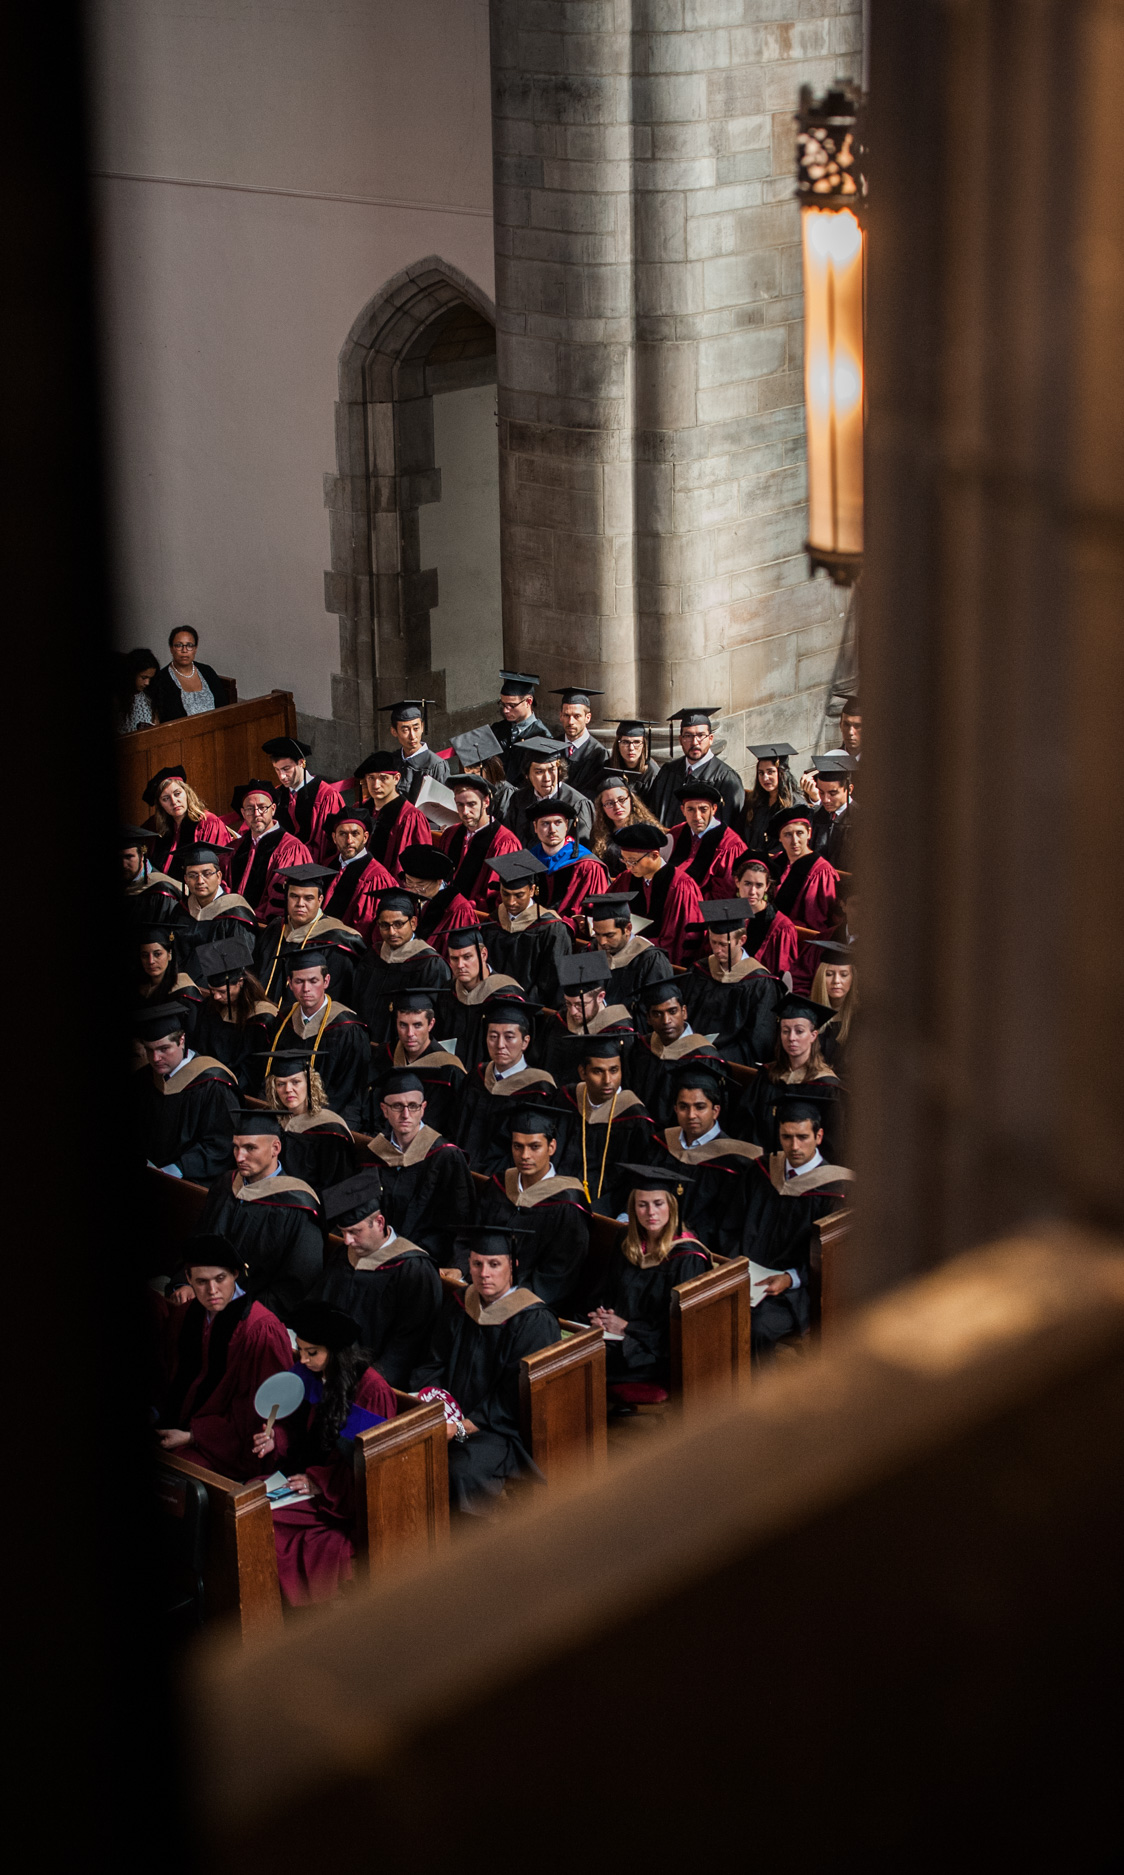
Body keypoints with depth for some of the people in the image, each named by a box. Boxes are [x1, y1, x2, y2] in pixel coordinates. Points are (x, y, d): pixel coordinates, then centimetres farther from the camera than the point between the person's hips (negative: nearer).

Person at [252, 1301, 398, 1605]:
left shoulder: (372, 1390, -17)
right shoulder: (309, 1375, 5)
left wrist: (321, 1482, -20)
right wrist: (276, 1438, -3)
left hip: (348, 1495, -8)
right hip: (310, 1475, 8)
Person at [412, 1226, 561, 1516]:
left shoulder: (535, 1321, -10)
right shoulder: (457, 1307, 10)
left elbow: (515, 1397, -13)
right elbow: (434, 1364, 13)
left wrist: (463, 1427, -20)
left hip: (505, 1429, -6)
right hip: (452, 1414, 6)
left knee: (462, 1470, -34)